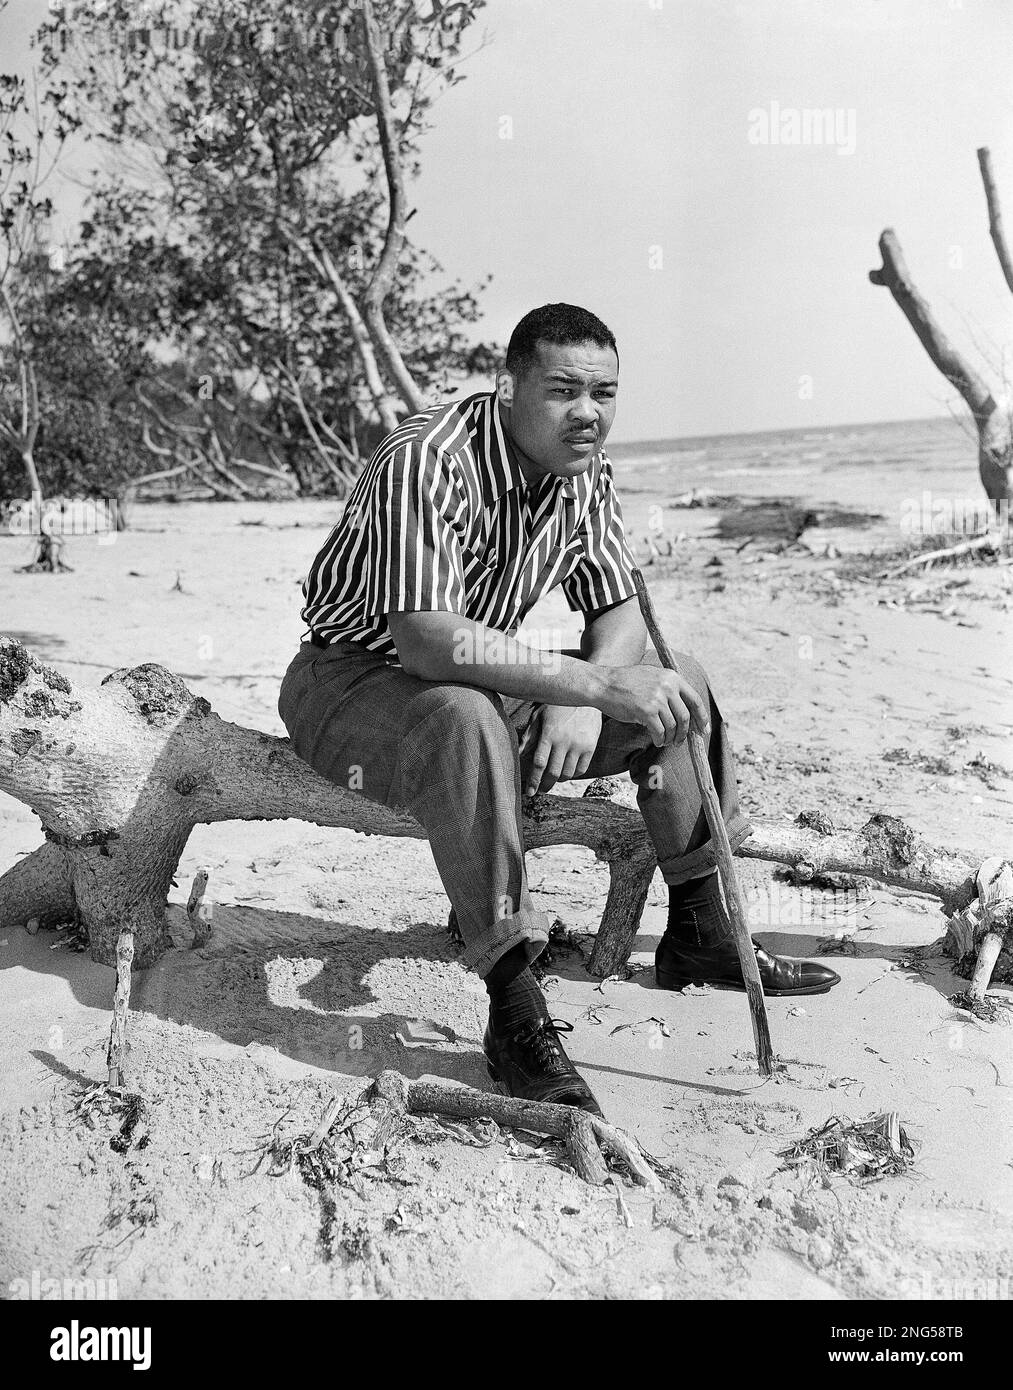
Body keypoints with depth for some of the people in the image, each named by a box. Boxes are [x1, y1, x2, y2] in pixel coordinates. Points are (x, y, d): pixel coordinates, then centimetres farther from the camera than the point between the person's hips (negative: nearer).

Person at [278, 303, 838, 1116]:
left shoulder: (585, 472, -2)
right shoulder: (426, 462, -28)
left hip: (481, 681, 8)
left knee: (678, 687, 0)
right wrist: (597, 685, -41)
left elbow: (621, 613, 2)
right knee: (471, 723, -41)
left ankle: (699, 934, 9)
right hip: (355, 679, -7)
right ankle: (516, 1012, -31)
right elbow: (428, 642, -38)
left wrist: (581, 701, -19)